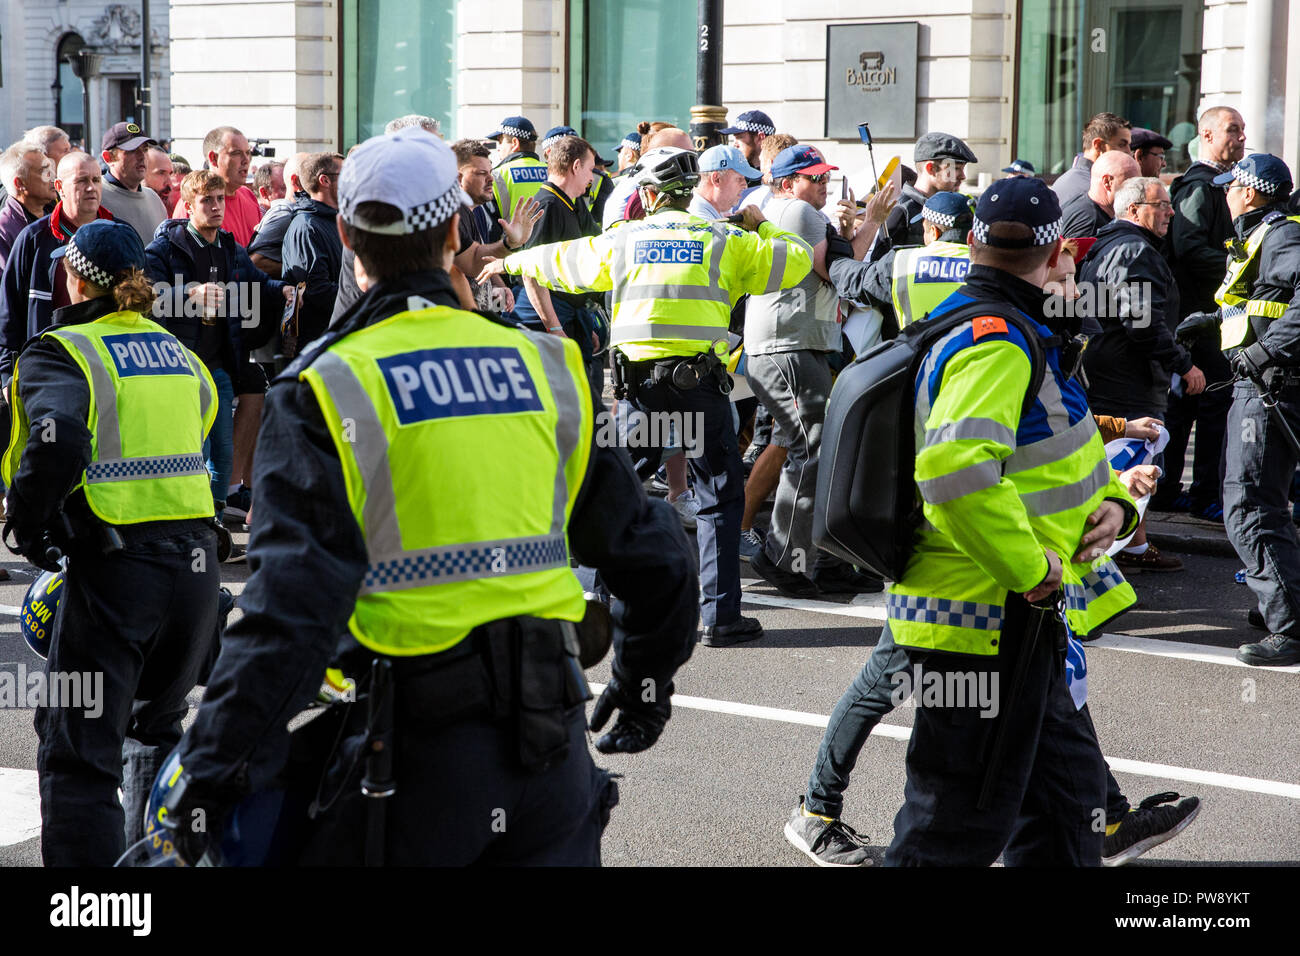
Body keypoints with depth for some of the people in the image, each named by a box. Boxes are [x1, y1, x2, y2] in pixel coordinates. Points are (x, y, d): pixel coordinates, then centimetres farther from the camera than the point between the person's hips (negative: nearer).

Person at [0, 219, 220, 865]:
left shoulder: (62, 352, -6)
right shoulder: (177, 351, 15)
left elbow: (58, 444, -24)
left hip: (116, 566, -7)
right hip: (196, 562, 7)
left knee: (78, 756, -1)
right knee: (156, 728, 26)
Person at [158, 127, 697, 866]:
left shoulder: (327, 392, -8)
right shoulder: (551, 368, 5)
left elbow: (294, 606, -17)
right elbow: (649, 549, 11)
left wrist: (217, 777, -14)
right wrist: (648, 680, 27)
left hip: (418, 746, -4)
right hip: (554, 739, 4)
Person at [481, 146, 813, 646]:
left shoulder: (623, 240, 11)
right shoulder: (725, 240, 5)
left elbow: (561, 261, 25)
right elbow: (797, 259, 8)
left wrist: (511, 262, 42)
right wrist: (760, 225, 25)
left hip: (638, 380, 2)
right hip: (699, 379, -2)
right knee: (720, 495, 3)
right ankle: (720, 615, -2)